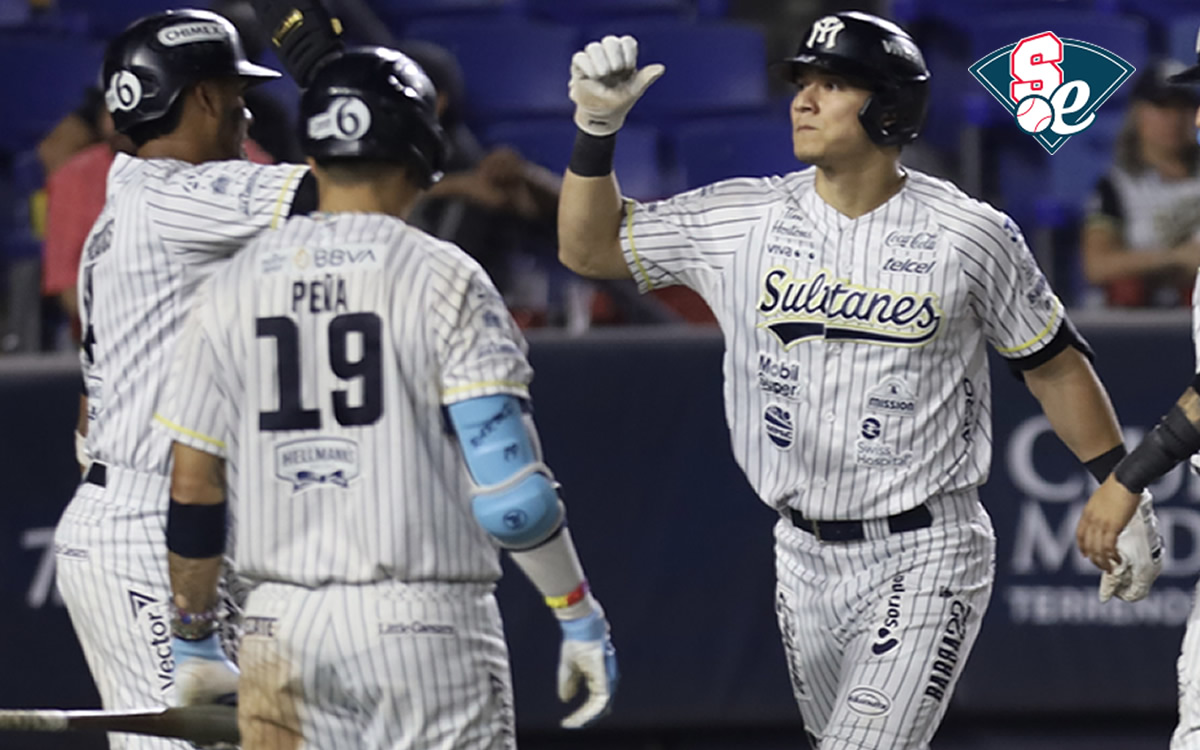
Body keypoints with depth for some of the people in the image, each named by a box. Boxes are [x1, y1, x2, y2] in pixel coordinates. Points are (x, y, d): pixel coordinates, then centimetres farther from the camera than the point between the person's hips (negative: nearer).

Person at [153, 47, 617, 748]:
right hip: (425, 621, -4)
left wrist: (193, 638, 17)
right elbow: (507, 478, -12)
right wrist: (581, 616, -4)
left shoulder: (234, 285, 7)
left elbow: (192, 487, 7)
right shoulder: (441, 276, -4)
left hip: (281, 629, 4)